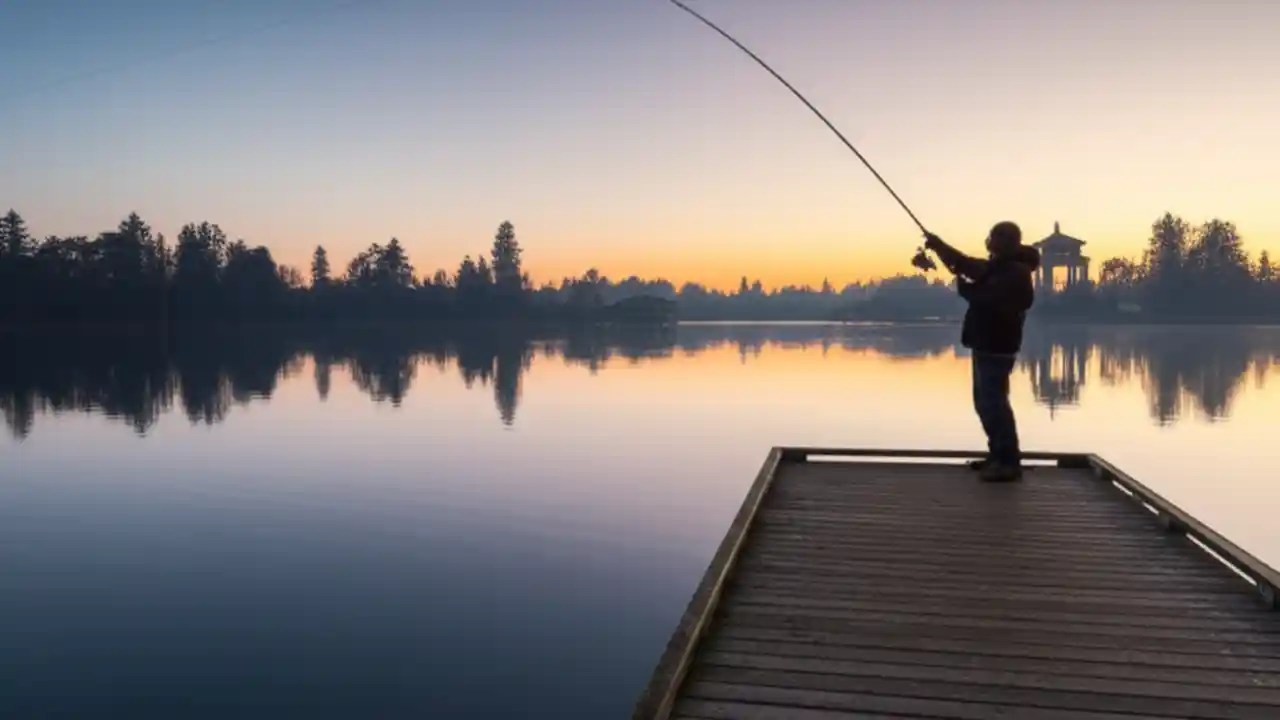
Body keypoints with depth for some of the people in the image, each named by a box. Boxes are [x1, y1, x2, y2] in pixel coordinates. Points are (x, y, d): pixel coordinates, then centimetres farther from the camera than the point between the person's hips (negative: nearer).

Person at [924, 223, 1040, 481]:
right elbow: (966, 263, 25)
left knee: (994, 403, -13)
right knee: (985, 402, 15)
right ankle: (998, 456, 23)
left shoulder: (1015, 273, -15)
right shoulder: (998, 267, 17)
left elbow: (987, 300, -25)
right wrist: (939, 245, 16)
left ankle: (1010, 462, -10)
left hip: (997, 347, -10)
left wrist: (964, 286, -11)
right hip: (986, 345, 10)